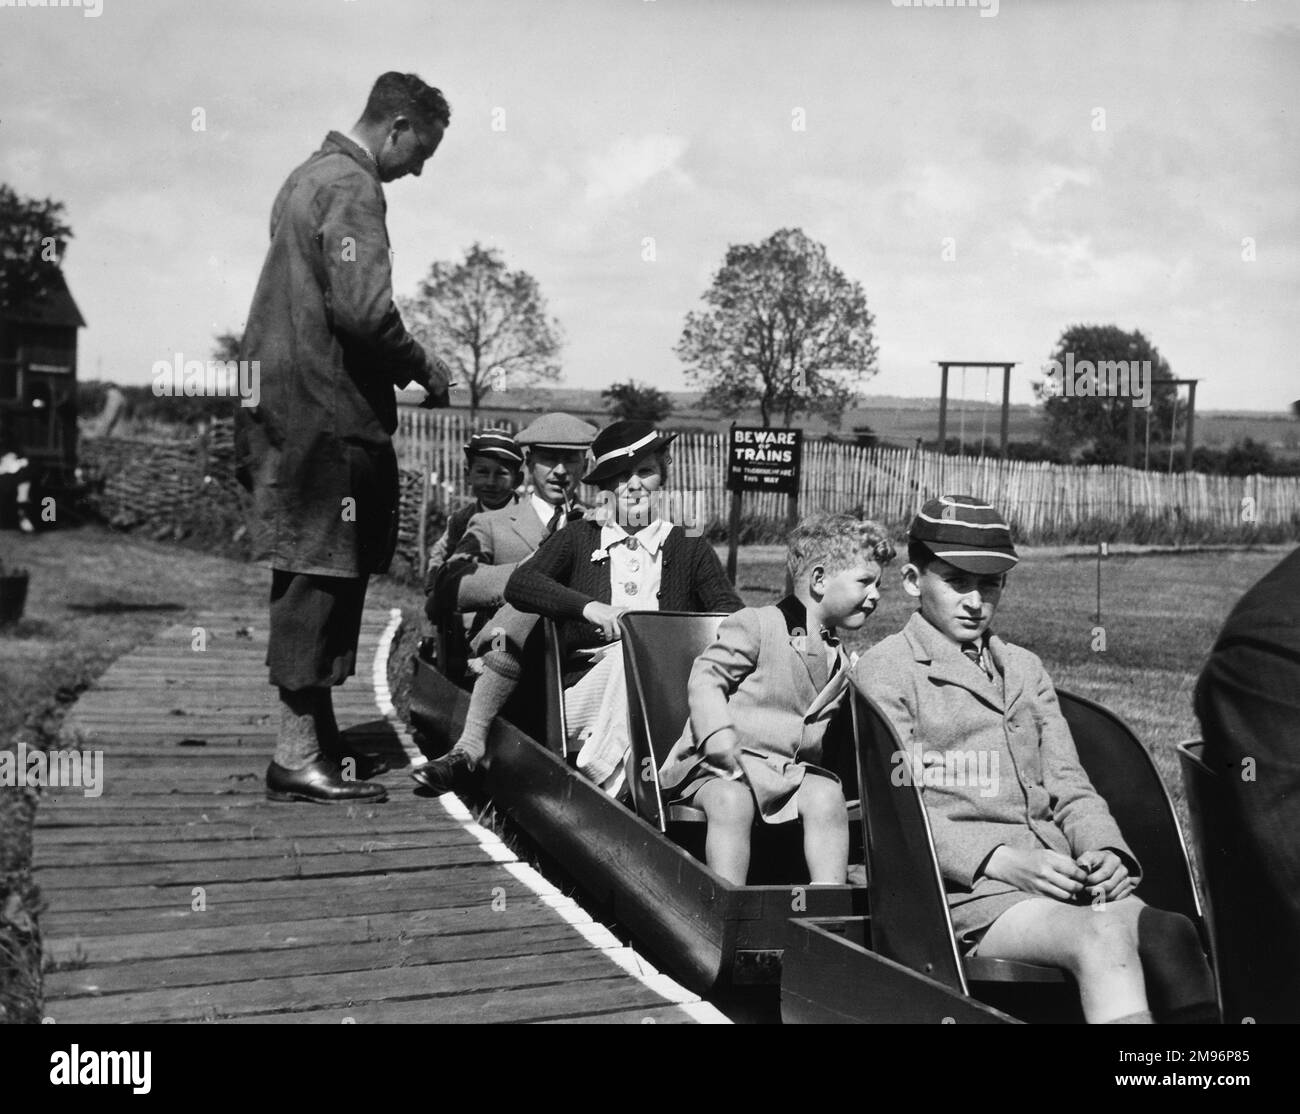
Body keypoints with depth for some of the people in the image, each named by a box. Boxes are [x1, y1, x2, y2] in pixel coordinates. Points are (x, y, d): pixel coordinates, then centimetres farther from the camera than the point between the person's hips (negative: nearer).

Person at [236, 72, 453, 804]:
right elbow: (361, 309, -23)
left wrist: (403, 368, 20)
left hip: (289, 407, 10)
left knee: (319, 576, 13)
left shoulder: (312, 175, 20)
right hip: (328, 413, -10)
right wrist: (423, 366, -8)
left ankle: (315, 736, 21)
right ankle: (299, 755, -1)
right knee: (322, 574, -6)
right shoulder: (352, 187, -12)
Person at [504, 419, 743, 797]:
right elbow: (519, 585, 0)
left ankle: (604, 776, -28)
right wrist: (589, 607, -15)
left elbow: (732, 616, 1)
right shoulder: (579, 538, 17)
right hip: (586, 689, 0)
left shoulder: (690, 548, 16)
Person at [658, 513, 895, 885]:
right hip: (723, 762, -5)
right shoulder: (756, 625, -6)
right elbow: (707, 676, -7)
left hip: (792, 770, 5)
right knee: (731, 801, -34)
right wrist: (717, 731, -21)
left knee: (827, 796, -24)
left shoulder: (842, 658, 17)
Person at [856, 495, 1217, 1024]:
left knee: (1170, 933, -24)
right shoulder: (883, 672, 4)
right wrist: (1002, 862, -17)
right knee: (1102, 937, -31)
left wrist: (1105, 851, -5)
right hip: (963, 889, -5)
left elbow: (1069, 787, 17)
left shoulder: (1025, 670, 24)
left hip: (1057, 878, 5)